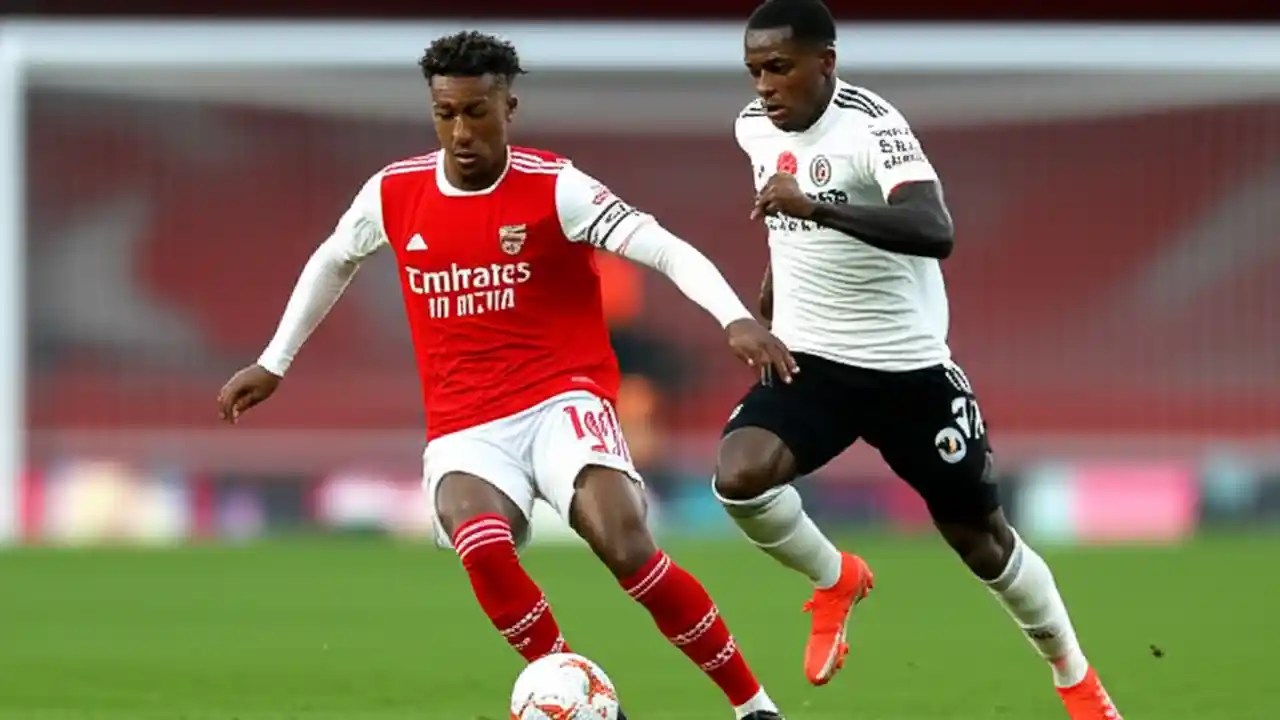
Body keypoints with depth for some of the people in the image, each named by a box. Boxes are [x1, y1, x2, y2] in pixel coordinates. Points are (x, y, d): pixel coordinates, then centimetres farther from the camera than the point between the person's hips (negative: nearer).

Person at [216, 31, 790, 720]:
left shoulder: (555, 188, -9)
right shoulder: (393, 193, 3)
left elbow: (666, 249, -17)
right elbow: (332, 261, 24)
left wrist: (735, 318, -34)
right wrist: (274, 363, 28)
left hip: (562, 399, -3)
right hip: (465, 428, 3)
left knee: (626, 547, -26)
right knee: (483, 550, -31)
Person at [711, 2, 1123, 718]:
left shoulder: (872, 125, -21)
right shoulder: (757, 128, 1)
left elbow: (935, 232, -39)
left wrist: (814, 206, -48)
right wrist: (766, 313, 27)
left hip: (907, 367, -4)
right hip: (809, 362, 4)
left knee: (982, 538, 7)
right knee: (739, 477, -24)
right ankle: (836, 581, 5)